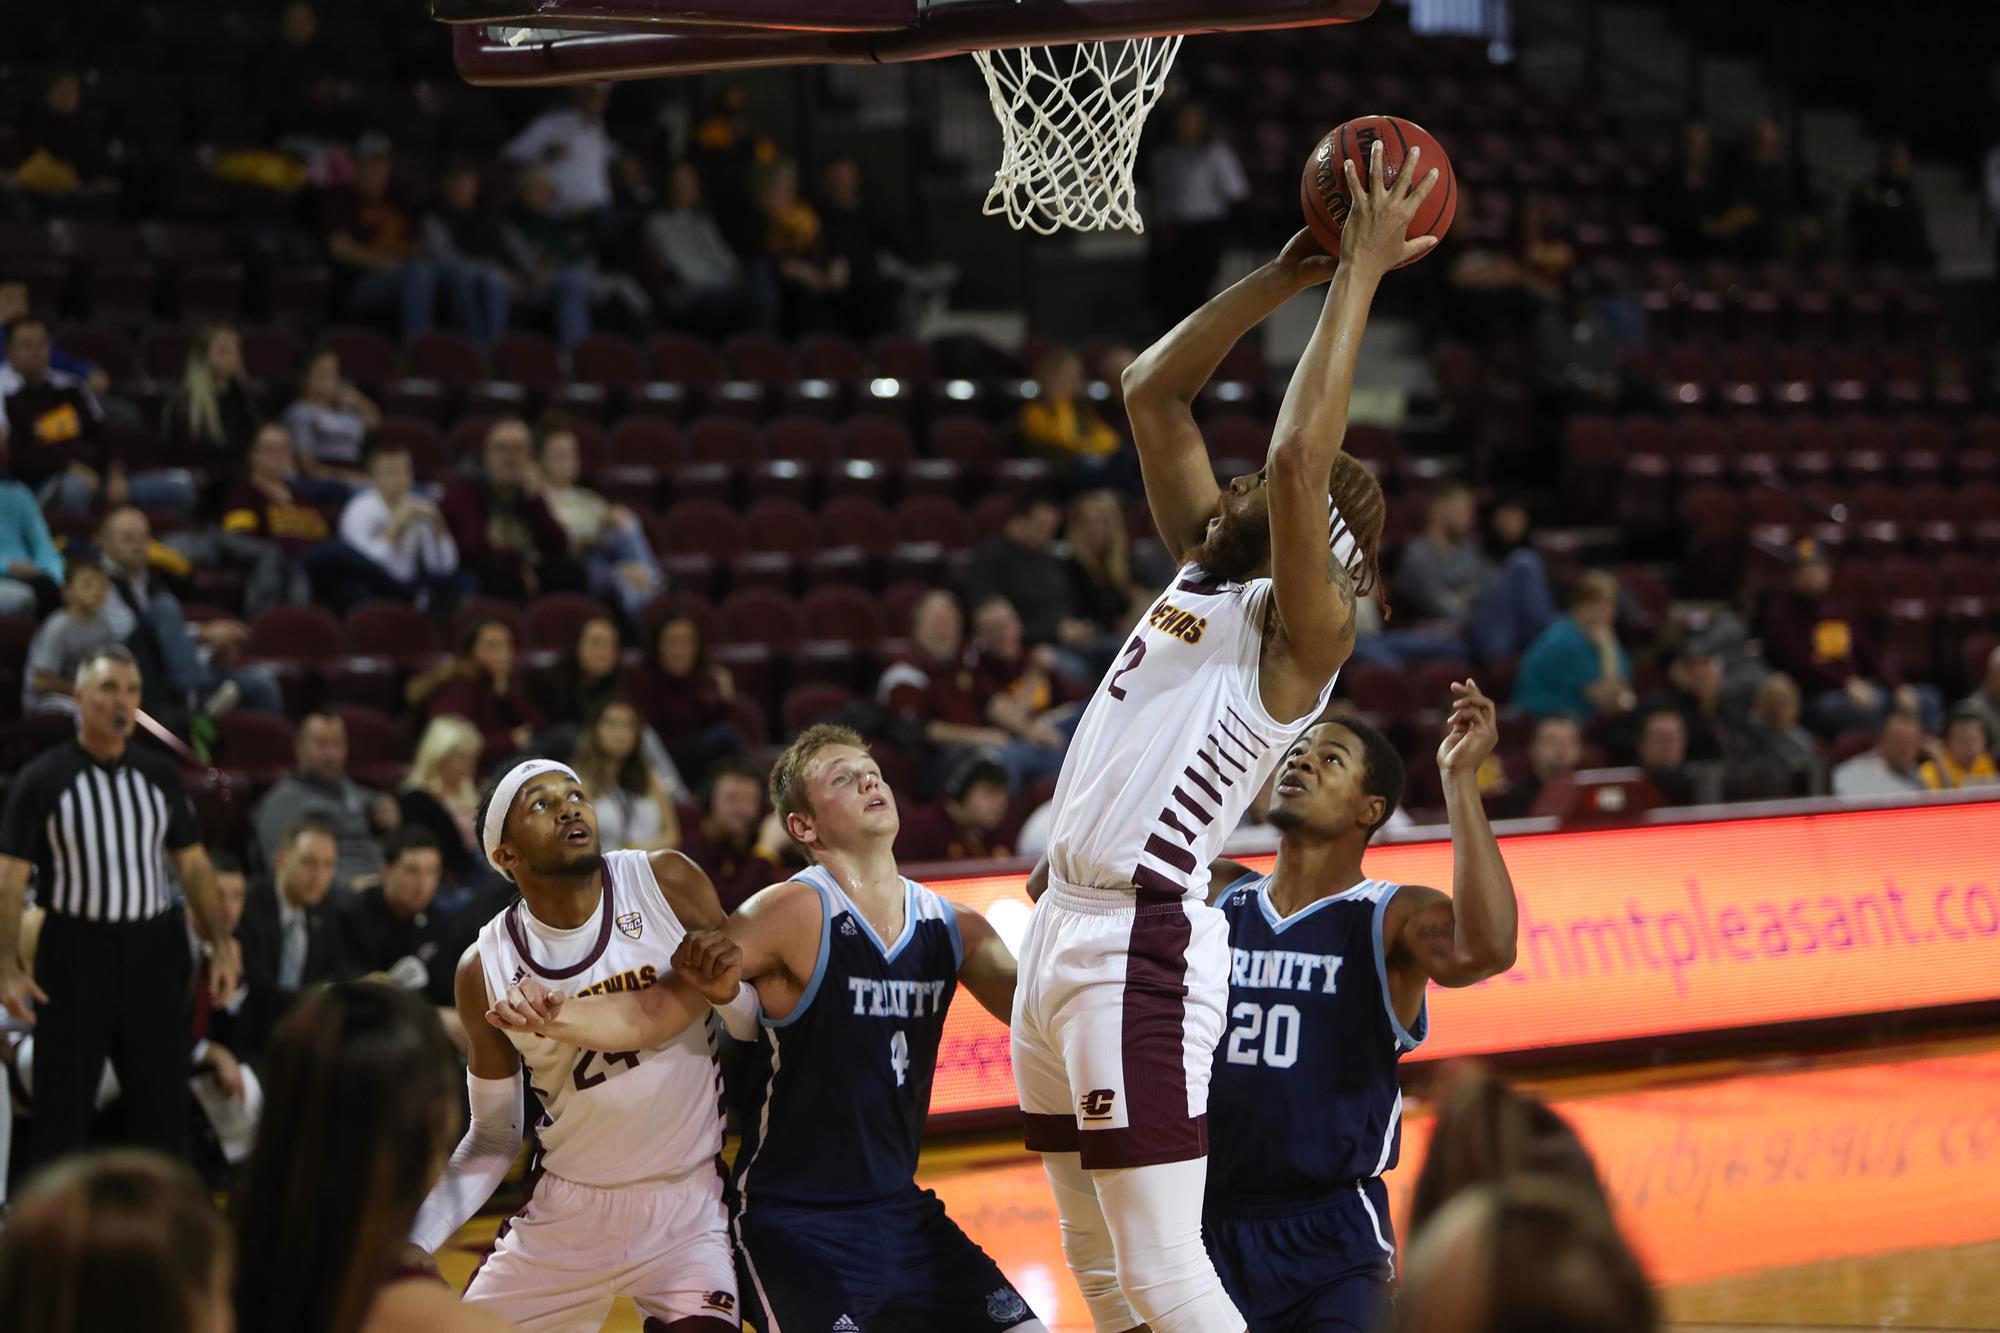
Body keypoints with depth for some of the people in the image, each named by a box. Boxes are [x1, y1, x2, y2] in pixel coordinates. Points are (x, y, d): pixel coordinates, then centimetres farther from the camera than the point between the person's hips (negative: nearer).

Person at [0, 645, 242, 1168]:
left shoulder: (160, 775, 7)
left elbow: (193, 865, 12)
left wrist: (221, 946, 3)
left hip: (153, 949, 3)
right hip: (75, 949, -3)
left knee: (164, 1099, 9)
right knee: (62, 1101, 0)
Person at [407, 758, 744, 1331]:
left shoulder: (666, 884, -10)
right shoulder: (486, 970, -6)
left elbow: (755, 1019, 0)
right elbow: (493, 1140, 5)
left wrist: (724, 985, -24)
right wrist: (412, 1243, -8)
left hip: (684, 1205, -2)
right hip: (563, 1212, 2)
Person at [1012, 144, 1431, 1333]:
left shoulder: (1308, 627, -7)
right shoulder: (1209, 568, 15)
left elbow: (1296, 458, -23)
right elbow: (1153, 391, 19)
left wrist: (1363, 275, -17)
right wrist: (1289, 275, 12)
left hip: (1142, 944, -9)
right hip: (1064, 925, 9)